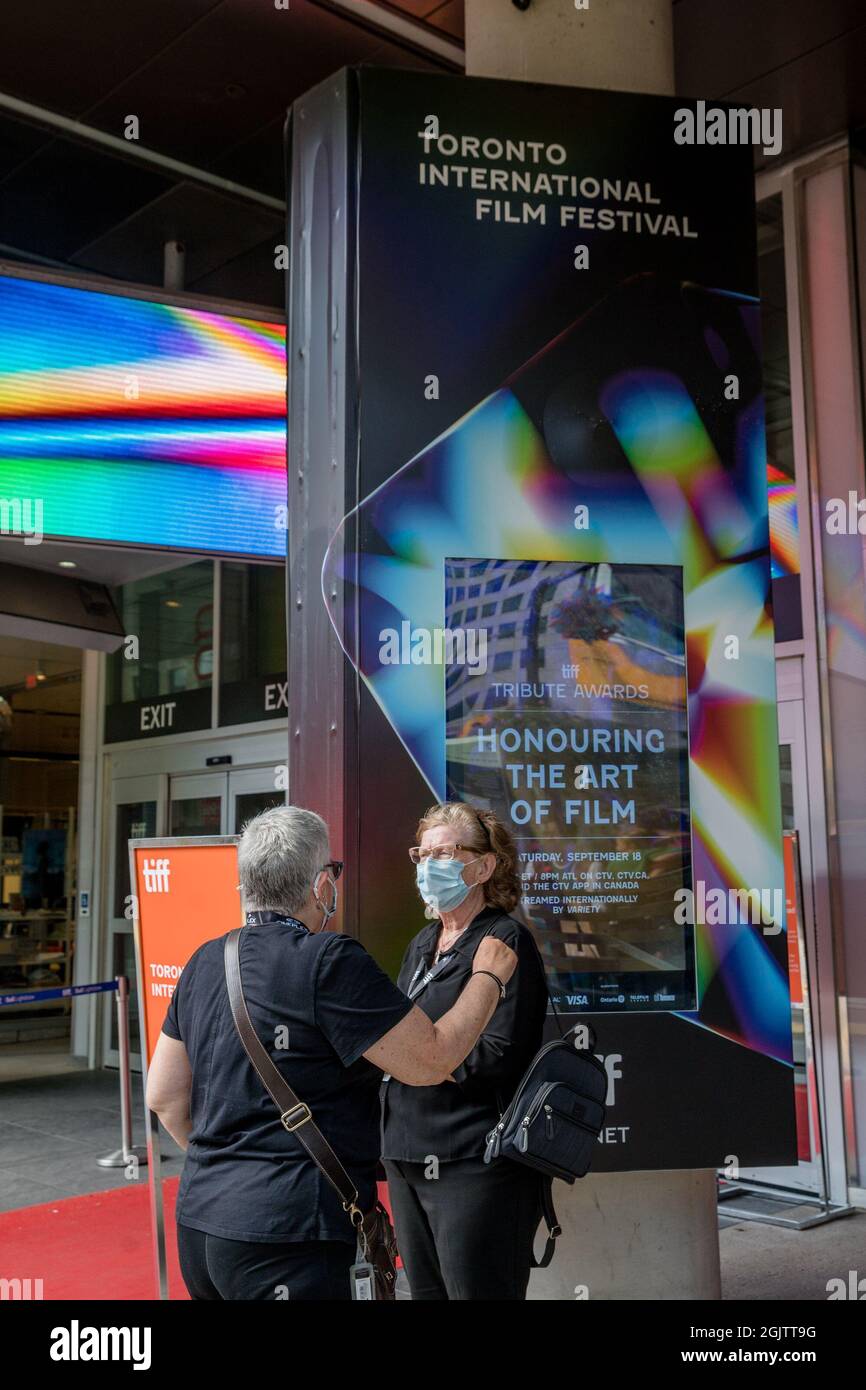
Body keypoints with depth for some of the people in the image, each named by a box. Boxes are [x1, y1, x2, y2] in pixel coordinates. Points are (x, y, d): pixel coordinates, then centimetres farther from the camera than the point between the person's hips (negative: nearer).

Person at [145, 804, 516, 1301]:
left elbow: (164, 1096, 15)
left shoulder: (205, 962, 8)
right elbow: (431, 1060, -11)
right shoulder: (329, 962, -16)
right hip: (283, 1237, -8)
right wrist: (489, 976, 2)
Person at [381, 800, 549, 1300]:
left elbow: (500, 1054, -18)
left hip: (476, 1162, -8)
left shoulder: (504, 940, -10)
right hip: (410, 1159, 8)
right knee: (426, 1292, 15)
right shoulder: (423, 944, 15)